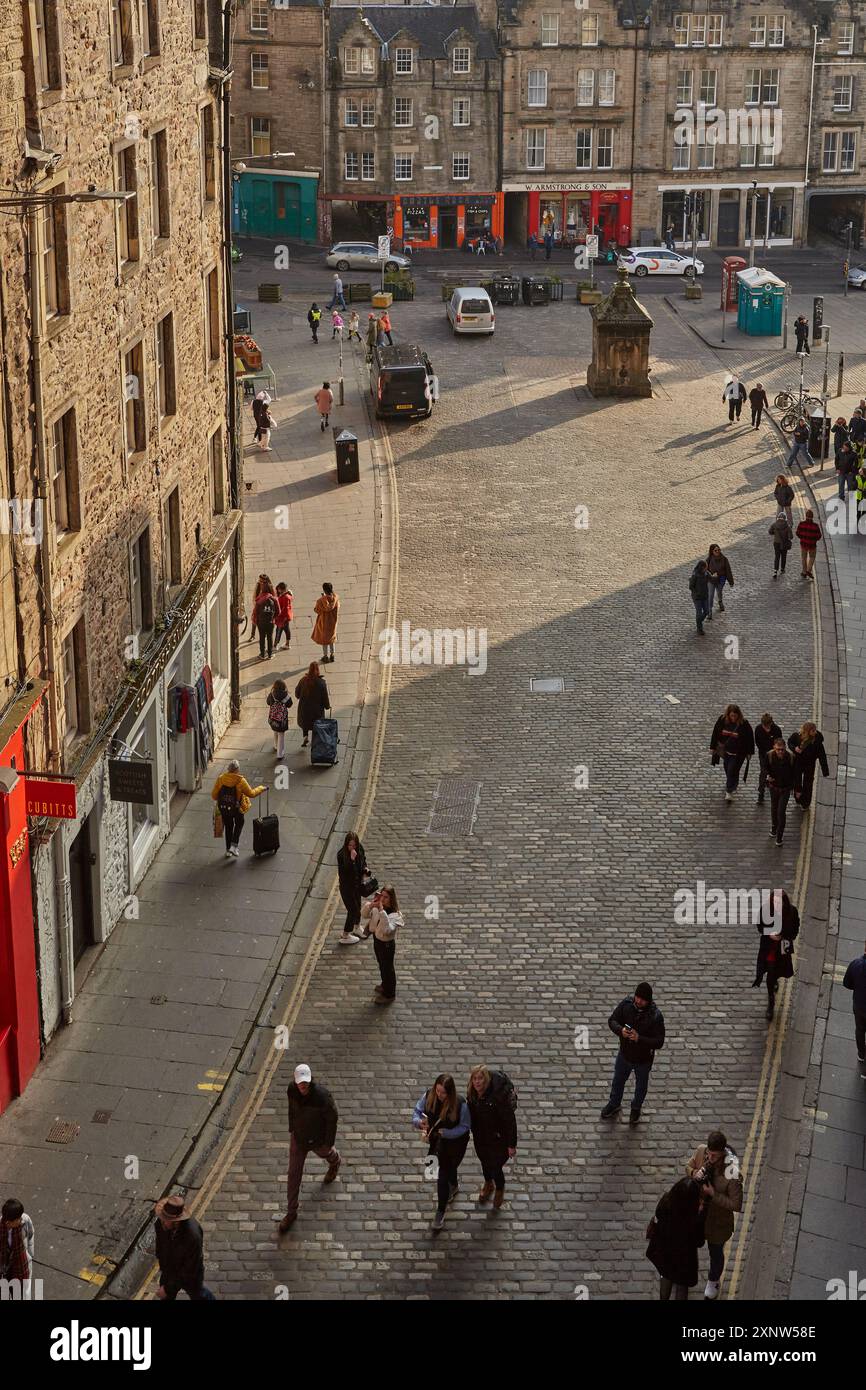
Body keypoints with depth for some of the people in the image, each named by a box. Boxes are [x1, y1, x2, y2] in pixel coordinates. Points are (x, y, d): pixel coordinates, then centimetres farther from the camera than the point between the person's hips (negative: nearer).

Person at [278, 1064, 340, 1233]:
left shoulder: (322, 1095, -36)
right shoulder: (292, 1089, -21)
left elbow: (332, 1118, -21)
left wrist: (329, 1142, -14)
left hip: (317, 1139, -3)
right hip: (298, 1137, 3)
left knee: (325, 1153, 31)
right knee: (293, 1174, 6)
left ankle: (335, 1162, 70)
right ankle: (291, 1213, 18)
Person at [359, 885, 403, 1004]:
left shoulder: (395, 914, -32)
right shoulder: (377, 907, -12)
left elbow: (387, 930, -43)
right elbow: (364, 914, -5)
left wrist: (382, 911, -48)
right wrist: (370, 905, -26)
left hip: (387, 944, -7)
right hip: (377, 940, 7)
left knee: (387, 968, 13)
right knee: (381, 965, 29)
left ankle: (389, 995, 34)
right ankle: (385, 985, 54)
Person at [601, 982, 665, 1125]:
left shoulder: (655, 1016, -30)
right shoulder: (626, 1004, -20)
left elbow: (659, 1042, -27)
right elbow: (612, 1020, -10)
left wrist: (639, 1038, -40)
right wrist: (620, 1030, -32)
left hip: (643, 1059, -3)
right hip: (624, 1054, 3)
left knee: (641, 1085, 24)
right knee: (618, 1081, 26)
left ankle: (636, 1108, 53)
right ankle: (614, 1105, 54)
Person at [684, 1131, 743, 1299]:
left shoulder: (732, 1173, -37)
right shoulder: (701, 1151, -22)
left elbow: (736, 1205, -27)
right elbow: (688, 1167, -1)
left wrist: (713, 1194, -32)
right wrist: (694, 1174, -24)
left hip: (718, 1219, -4)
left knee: (715, 1252, 24)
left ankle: (713, 1281, 55)